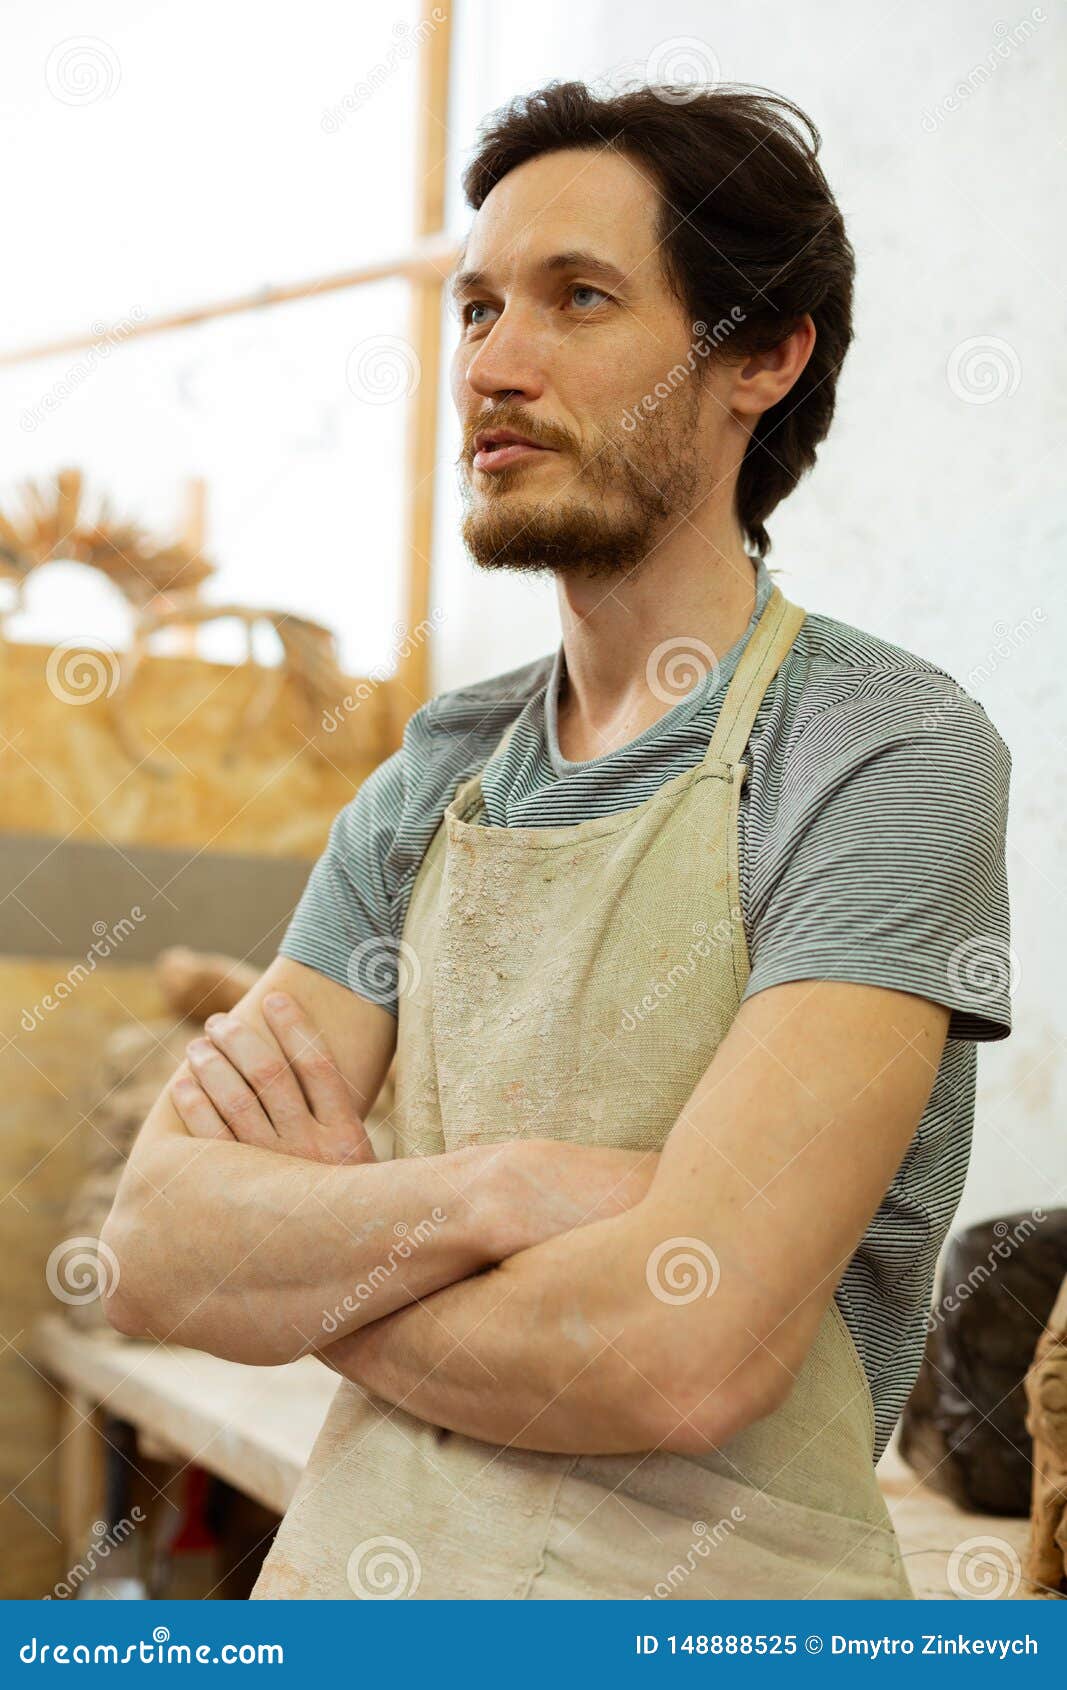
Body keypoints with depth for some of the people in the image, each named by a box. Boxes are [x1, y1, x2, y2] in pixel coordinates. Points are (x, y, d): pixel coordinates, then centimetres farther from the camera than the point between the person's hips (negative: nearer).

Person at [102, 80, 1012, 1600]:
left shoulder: (887, 750, -14)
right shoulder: (432, 783, 4)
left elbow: (687, 1351, -25)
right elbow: (154, 1249, -5)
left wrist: (293, 1255, -10)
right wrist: (491, 1192, -22)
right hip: (342, 1572, 5)